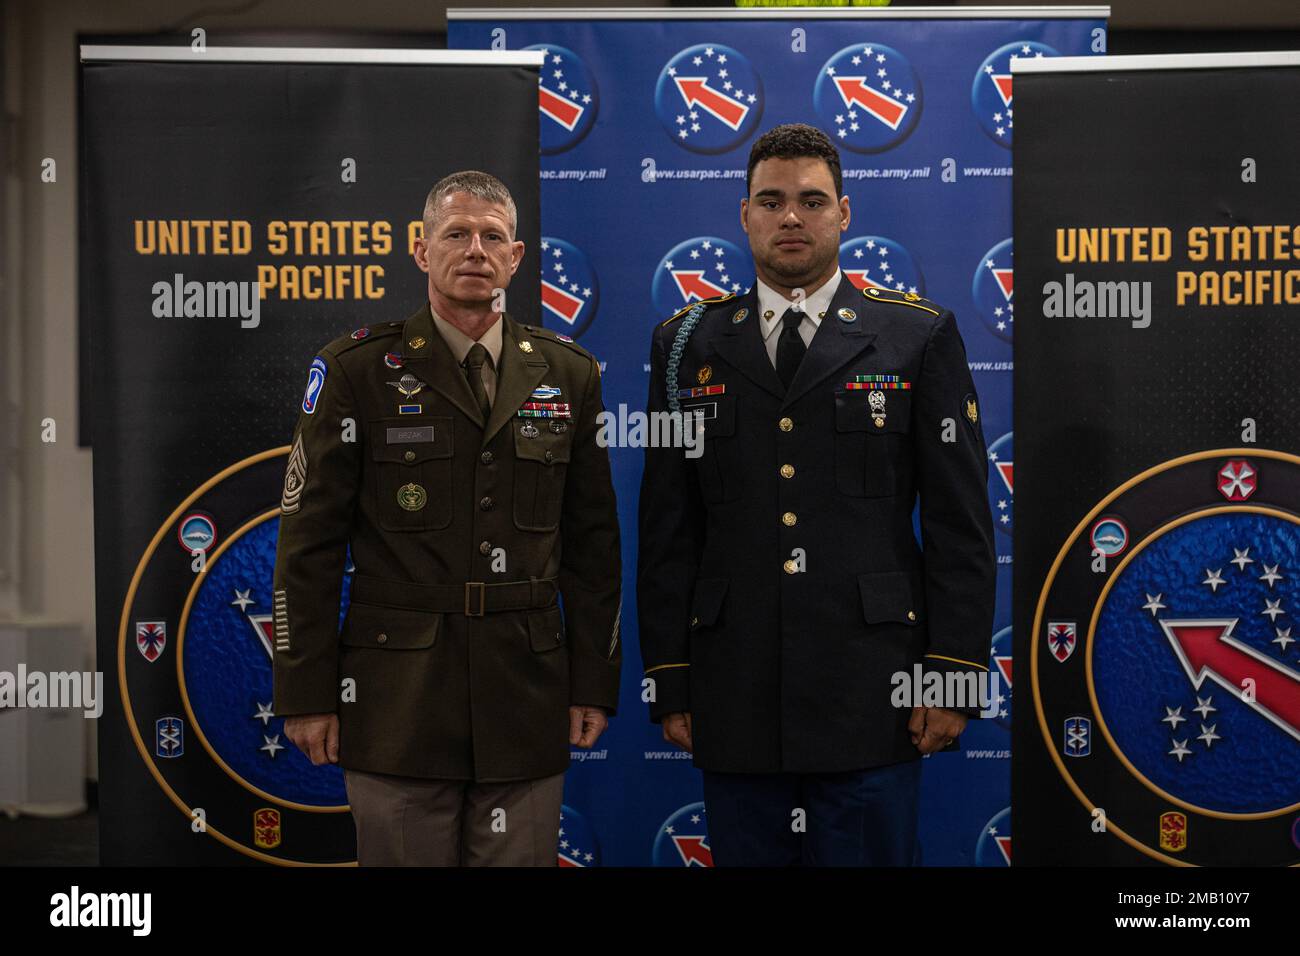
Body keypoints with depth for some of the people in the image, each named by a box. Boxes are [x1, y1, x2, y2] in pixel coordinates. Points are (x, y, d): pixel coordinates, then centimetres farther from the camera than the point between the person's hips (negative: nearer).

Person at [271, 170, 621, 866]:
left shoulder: (568, 375, 8)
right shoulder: (357, 371, 0)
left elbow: (592, 542, 10)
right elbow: (309, 542, -1)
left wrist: (594, 683, 7)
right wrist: (306, 694, -4)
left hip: (527, 699, 2)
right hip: (398, 703, -2)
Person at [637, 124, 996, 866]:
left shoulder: (919, 335, 4)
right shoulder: (688, 344, 9)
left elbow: (961, 521, 1)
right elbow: (668, 531, 8)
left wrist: (955, 675, -5)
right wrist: (669, 680, 3)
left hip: (871, 697, -2)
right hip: (736, 701, 2)